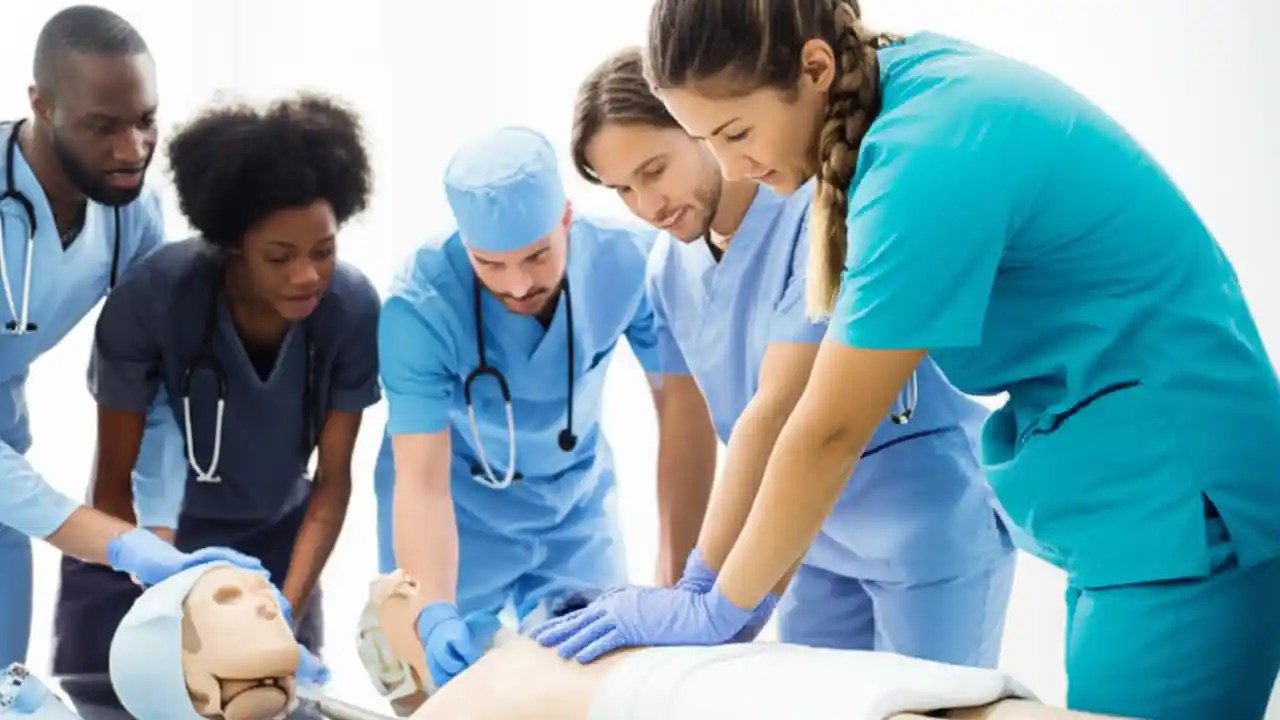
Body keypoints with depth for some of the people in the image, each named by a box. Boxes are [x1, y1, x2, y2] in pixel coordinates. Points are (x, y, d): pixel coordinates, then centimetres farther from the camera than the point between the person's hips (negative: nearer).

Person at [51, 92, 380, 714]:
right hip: (137, 542, -1)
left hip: (270, 541, 2)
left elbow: (332, 481, -13)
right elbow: (116, 481, -18)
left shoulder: (352, 310, -23)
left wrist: (287, 610, -26)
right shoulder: (153, 296, -28)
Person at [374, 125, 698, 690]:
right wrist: (435, 614, -46)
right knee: (447, 683, 2)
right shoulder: (421, 305, -31)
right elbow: (420, 483, -31)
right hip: (462, 506, -2)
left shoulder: (628, 262, -26)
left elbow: (680, 415, -21)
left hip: (575, 501, 2)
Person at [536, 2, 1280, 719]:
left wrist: (716, 611, -5)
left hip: (1177, 498, -9)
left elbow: (829, 429, -17)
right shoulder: (910, 76, 3)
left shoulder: (930, 155, -24)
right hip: (1128, 498, 9)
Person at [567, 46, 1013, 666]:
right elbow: (687, 428, 7)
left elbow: (779, 412, -25)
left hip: (928, 526, -6)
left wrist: (705, 584, -24)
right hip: (817, 539, 6)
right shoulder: (669, 266, 1)